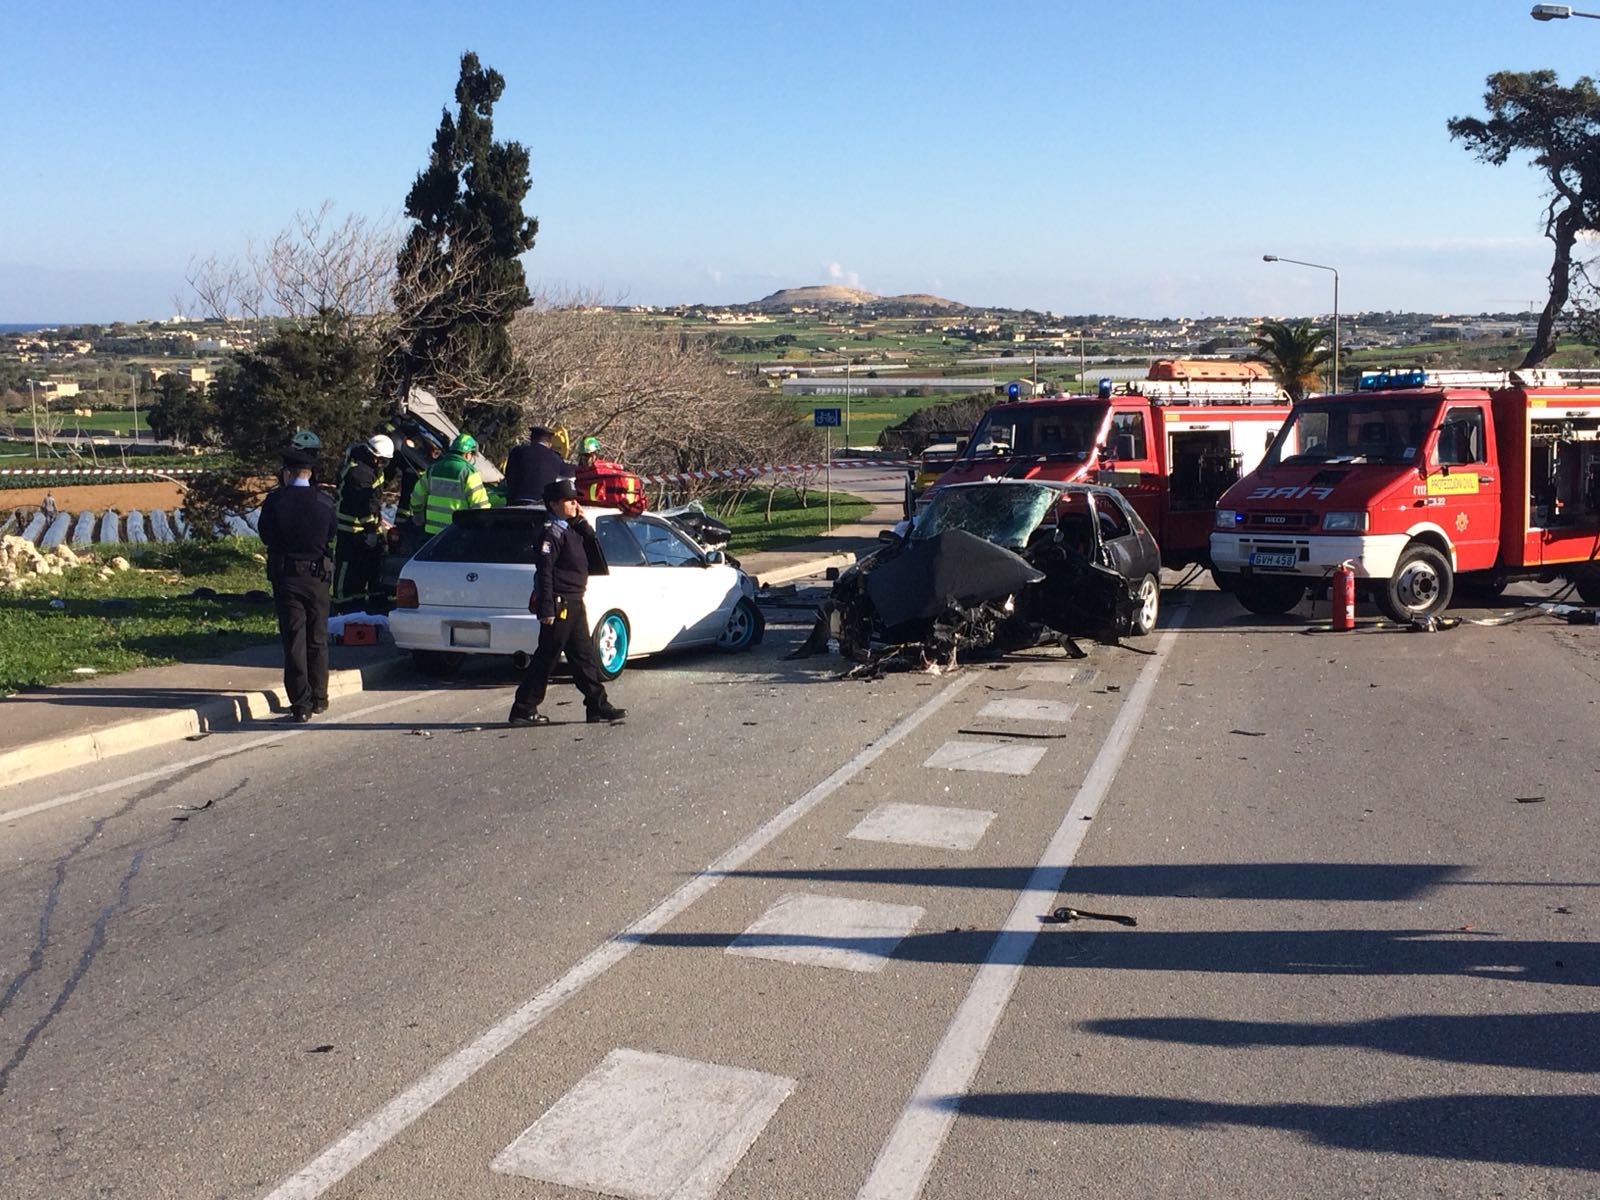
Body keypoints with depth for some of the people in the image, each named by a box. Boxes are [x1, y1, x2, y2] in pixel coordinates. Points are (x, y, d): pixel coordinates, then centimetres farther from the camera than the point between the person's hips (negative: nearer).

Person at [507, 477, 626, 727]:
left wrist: (583, 523, 4)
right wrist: (546, 609, -23)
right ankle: (523, 710, 2)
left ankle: (598, 706, 16)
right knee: (547, 657, -4)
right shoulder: (552, 533, -12)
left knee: (584, 655, 11)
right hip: (559, 603, -9)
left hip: (573, 603, 9)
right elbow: (544, 572, -18)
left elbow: (594, 560, 9)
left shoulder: (572, 530, 15)